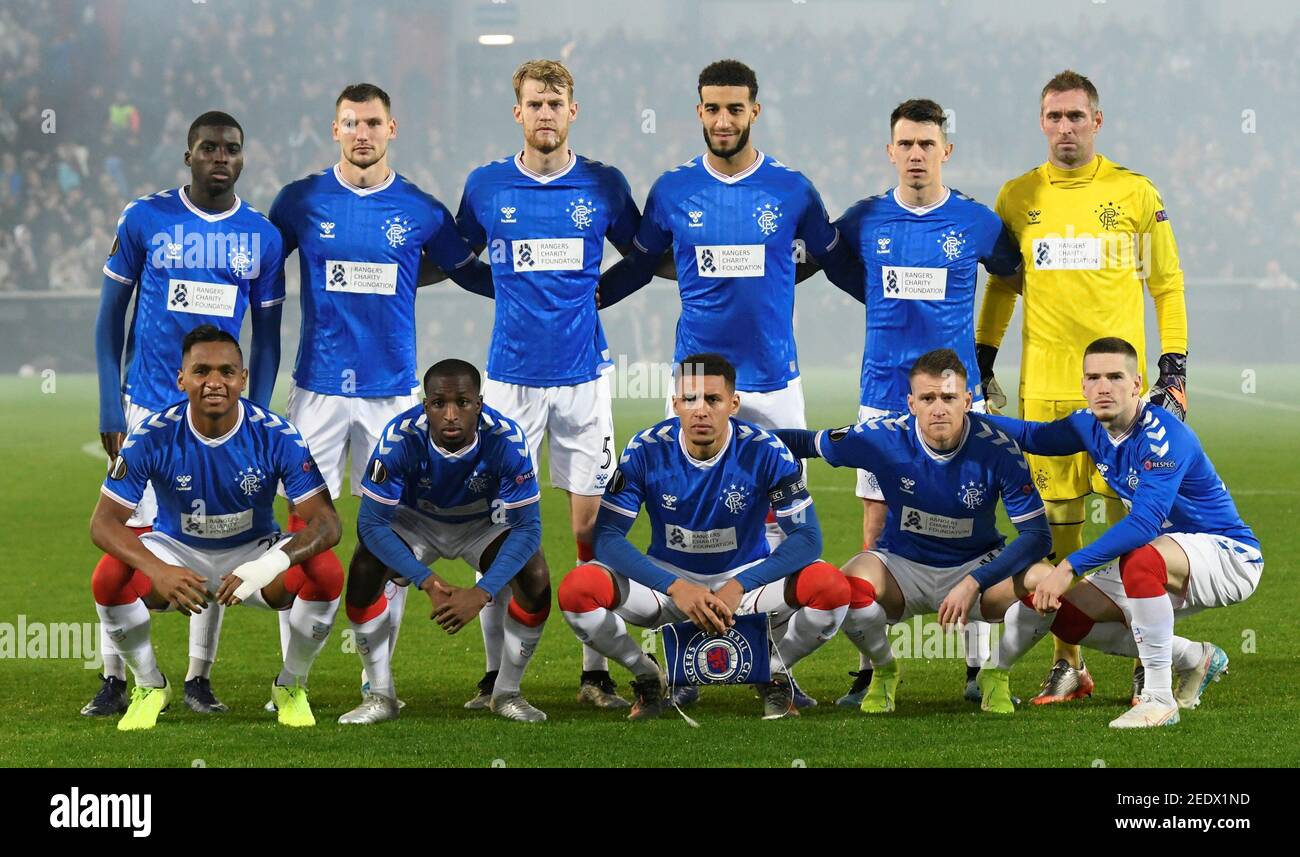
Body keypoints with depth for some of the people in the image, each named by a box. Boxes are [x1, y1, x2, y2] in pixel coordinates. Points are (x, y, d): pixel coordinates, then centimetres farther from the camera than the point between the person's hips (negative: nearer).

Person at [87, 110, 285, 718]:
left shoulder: (262, 236, 5)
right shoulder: (144, 219, -1)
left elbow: (266, 339, 10)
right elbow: (110, 318, 3)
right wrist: (110, 410, -3)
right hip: (146, 405, -2)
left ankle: (199, 678, 13)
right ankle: (114, 679, 3)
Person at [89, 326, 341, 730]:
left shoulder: (277, 436, -22)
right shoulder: (152, 436, -21)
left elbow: (325, 522, -24)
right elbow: (105, 521, -20)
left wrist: (268, 566, -45)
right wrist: (158, 571, -41)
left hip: (254, 550, 0)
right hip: (178, 552, 0)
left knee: (326, 575, -30)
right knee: (110, 580, -31)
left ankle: (291, 685, 0)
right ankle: (149, 685, 0)